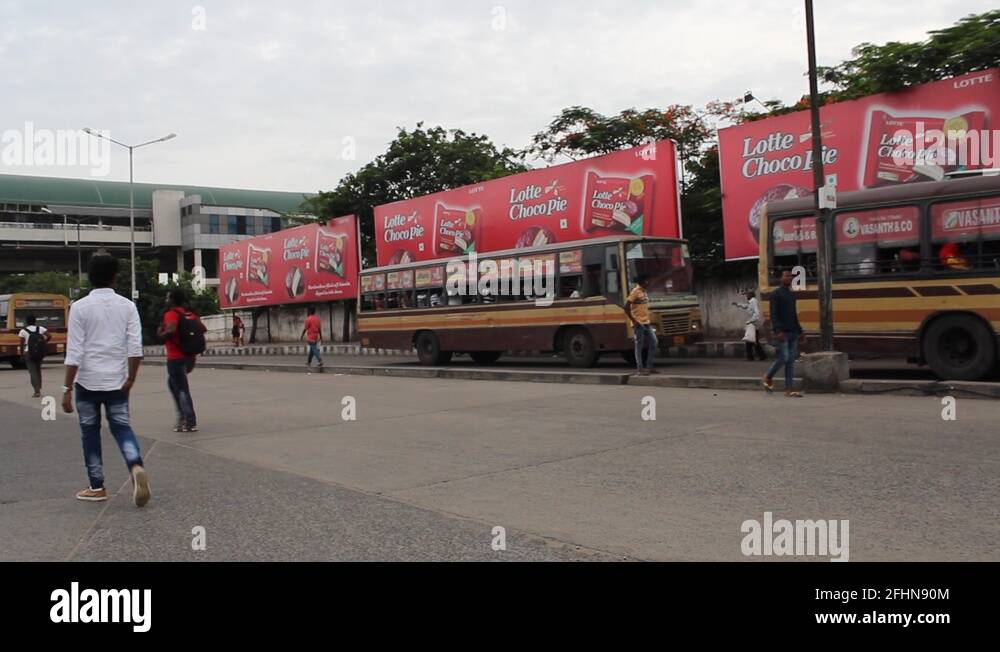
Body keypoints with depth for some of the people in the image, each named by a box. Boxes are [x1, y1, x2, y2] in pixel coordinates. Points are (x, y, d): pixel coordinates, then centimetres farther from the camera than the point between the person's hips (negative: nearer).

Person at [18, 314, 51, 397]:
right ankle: (39, 389, 23)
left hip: (29, 353, -3)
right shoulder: (40, 329, 3)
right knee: (38, 370, 20)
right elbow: (49, 336, -6)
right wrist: (43, 343, 9)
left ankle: (37, 391, -14)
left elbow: (22, 344, -2)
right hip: (40, 353, 3)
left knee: (32, 372, -3)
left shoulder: (23, 331, -3)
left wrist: (21, 353, 11)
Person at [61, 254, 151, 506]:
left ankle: (97, 487, 19)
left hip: (88, 382, -2)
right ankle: (136, 466, -15)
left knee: (90, 432, 12)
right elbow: (135, 347, -7)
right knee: (121, 427, 12)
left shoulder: (80, 307, -7)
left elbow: (74, 352, -9)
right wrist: (130, 379, 0)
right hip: (116, 382, 2)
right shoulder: (127, 306, 0)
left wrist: (67, 389, -6)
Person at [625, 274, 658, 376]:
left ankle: (649, 367, 13)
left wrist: (648, 319, 15)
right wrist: (634, 321, -16)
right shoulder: (635, 292, -11)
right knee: (639, 346, -4)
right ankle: (640, 369, 1)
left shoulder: (644, 292, 14)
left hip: (646, 323, 8)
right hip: (639, 324, -8)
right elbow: (626, 307, -16)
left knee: (653, 342, 7)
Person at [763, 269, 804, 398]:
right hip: (783, 332, -7)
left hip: (793, 332, 7)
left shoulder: (792, 294, 17)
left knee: (791, 360, 3)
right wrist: (778, 331, -22)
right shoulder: (776, 294, -4)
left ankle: (789, 389, 3)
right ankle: (768, 378, 12)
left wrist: (799, 331, 16)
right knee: (784, 358, -11)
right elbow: (773, 314, -12)